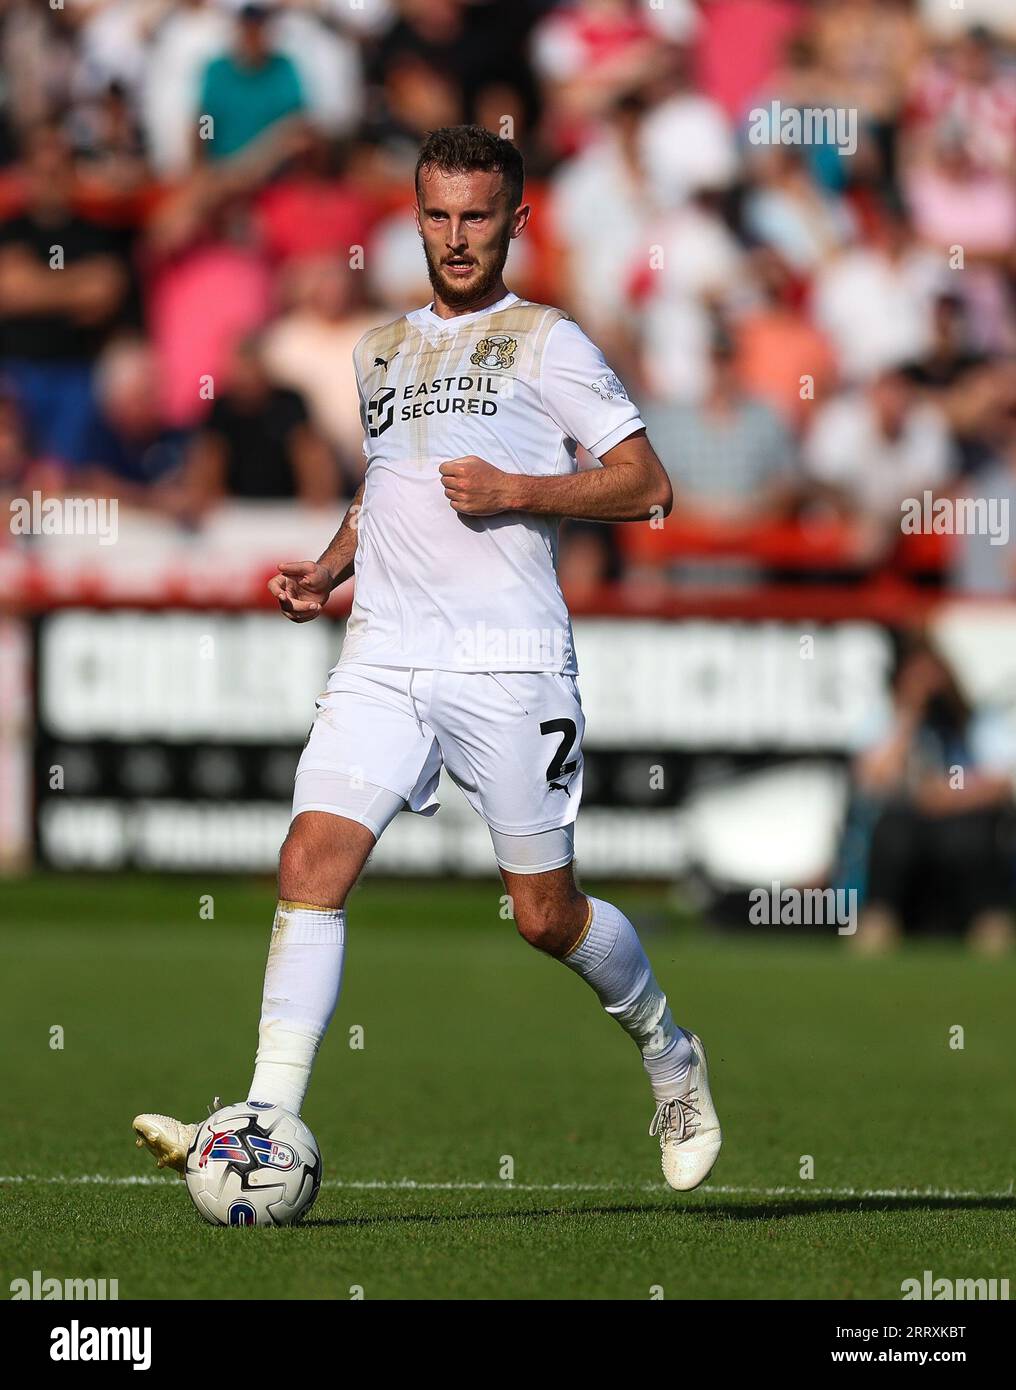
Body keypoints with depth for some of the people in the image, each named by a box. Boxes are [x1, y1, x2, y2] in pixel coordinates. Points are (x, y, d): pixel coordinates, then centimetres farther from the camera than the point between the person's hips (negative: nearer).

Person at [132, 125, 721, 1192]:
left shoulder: (542, 341, 2)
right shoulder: (381, 350, 20)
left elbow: (647, 485, -2)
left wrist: (519, 491, -14)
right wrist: (329, 568, 16)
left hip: (507, 663, -5)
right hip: (382, 659, 5)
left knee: (546, 916, 2)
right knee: (311, 861, -14)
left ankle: (669, 1056, 31)